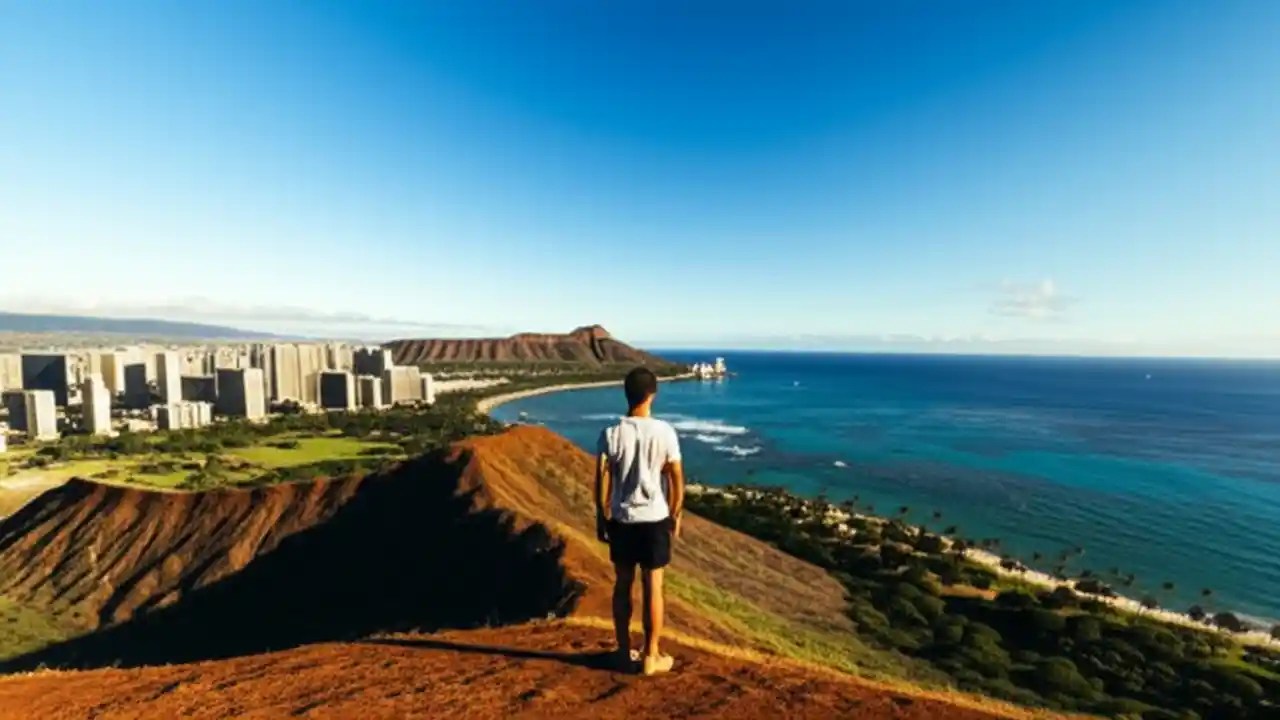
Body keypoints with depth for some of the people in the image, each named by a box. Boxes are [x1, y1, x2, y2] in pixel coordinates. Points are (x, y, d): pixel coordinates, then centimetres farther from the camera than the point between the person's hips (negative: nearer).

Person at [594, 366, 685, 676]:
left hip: (621, 520, 2)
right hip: (654, 519, -1)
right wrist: (675, 515, 8)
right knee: (653, 588, 10)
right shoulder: (665, 432, -12)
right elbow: (677, 479, -6)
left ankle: (624, 651, 29)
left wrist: (601, 517, 7)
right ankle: (651, 656, 22)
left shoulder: (611, 433, -10)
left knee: (623, 585, 16)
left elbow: (601, 481, -6)